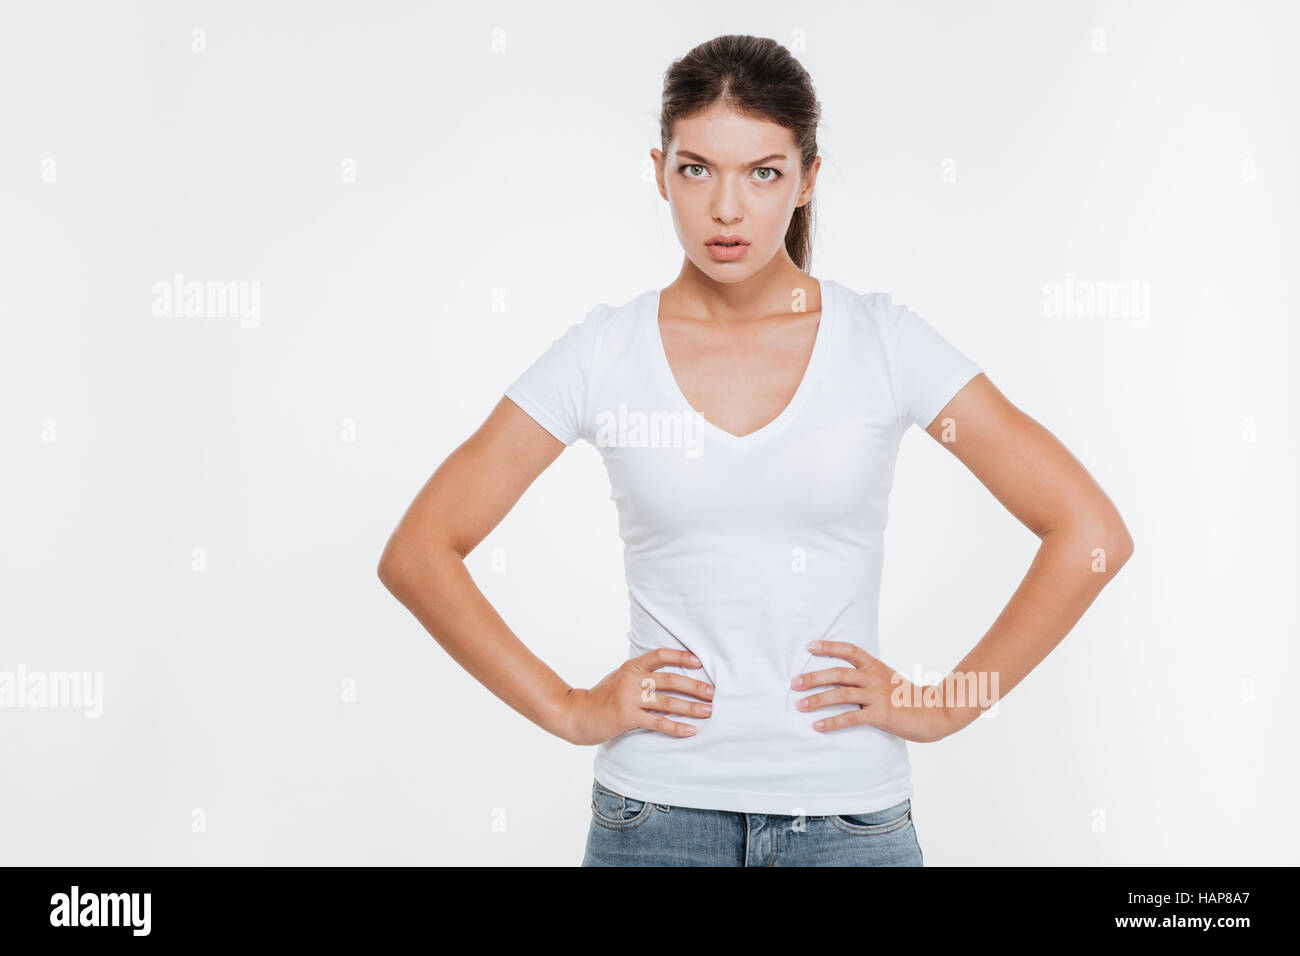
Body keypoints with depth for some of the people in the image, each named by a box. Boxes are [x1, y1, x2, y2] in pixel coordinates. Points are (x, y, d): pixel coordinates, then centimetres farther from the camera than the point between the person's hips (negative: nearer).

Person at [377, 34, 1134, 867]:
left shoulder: (883, 342, -4)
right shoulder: (605, 353, -3)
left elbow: (1092, 534, -4)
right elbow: (418, 553, 0)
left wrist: (945, 706, -5)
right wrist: (569, 708, -4)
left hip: (849, 816, 0)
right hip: (657, 813, 0)